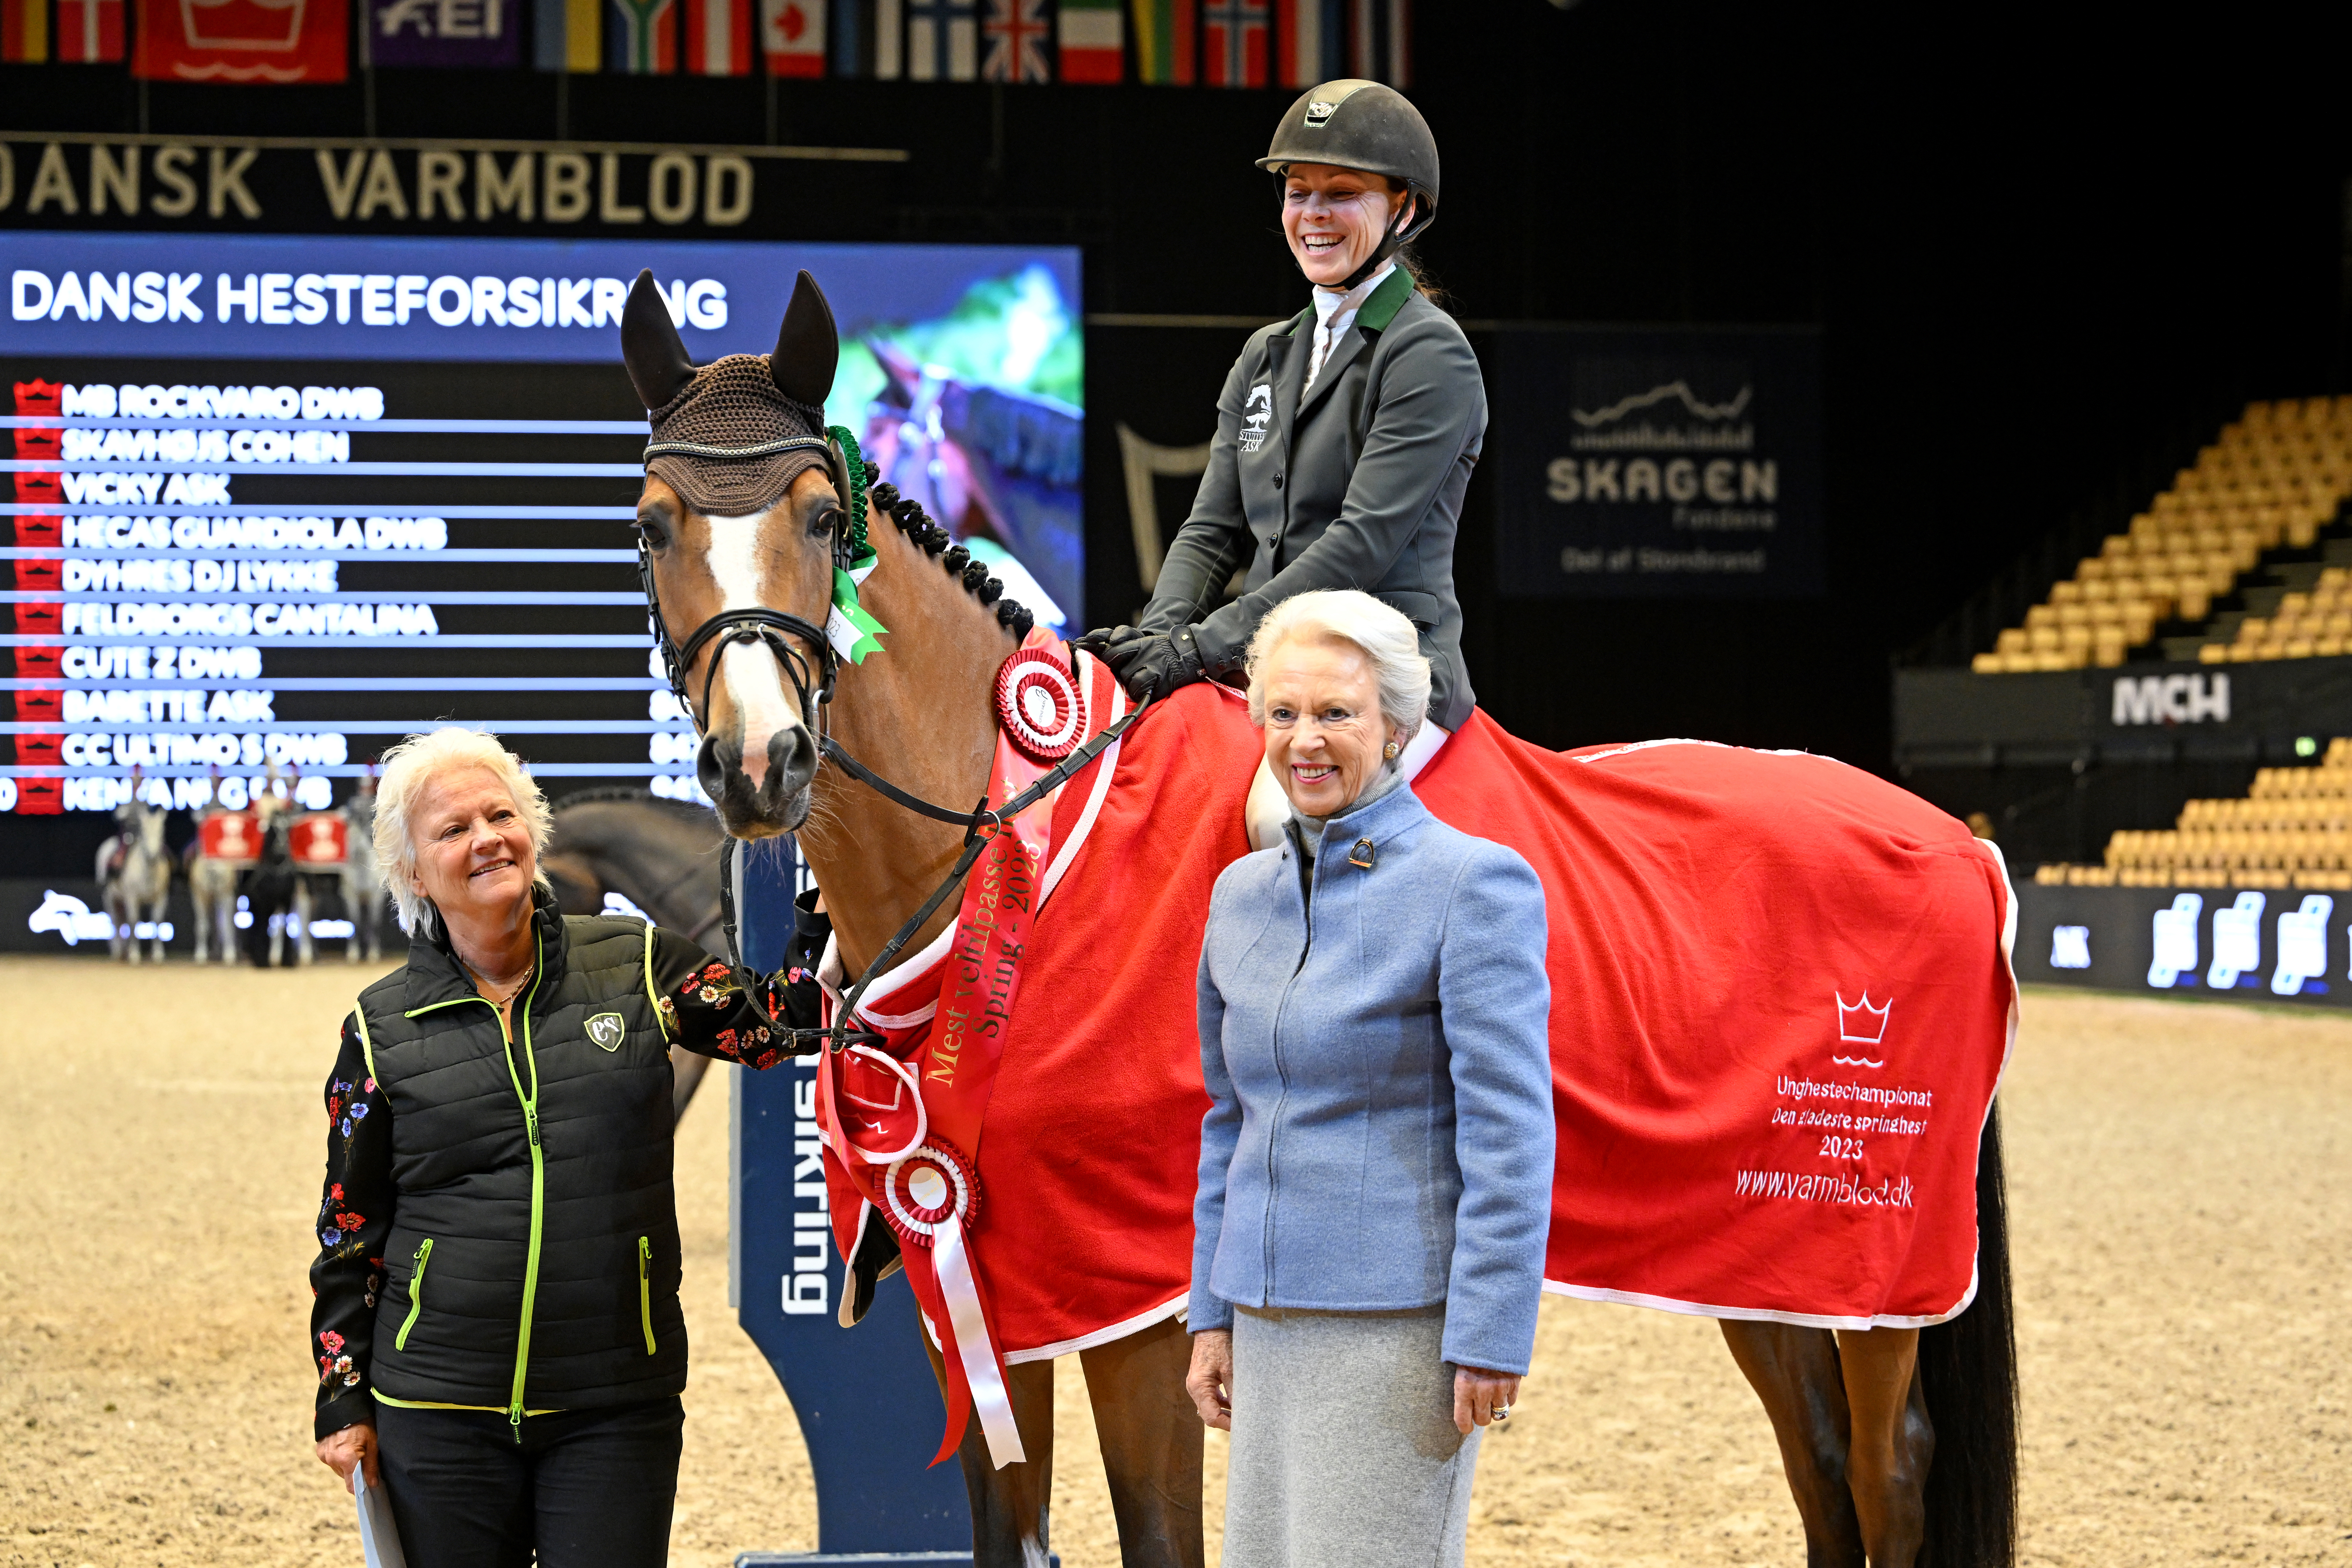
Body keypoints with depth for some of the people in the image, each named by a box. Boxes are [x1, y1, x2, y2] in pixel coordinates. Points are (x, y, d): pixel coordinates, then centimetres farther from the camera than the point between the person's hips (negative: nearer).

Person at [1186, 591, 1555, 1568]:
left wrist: (1488, 1341, -17)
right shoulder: (1242, 893, 12)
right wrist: (1212, 1315, 16)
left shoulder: (1475, 884, -10)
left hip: (1398, 1318, -7)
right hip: (1269, 1321, 7)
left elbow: (1510, 1138, -13)